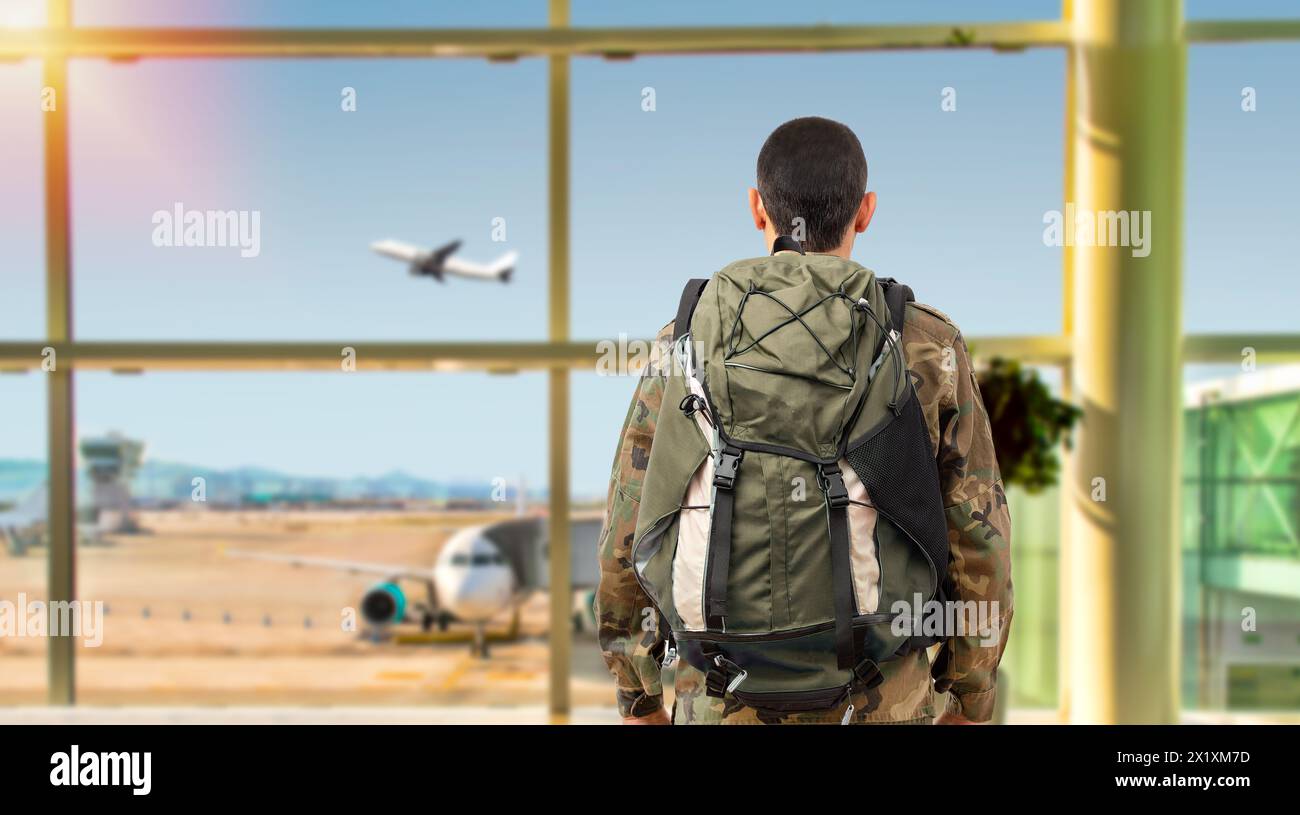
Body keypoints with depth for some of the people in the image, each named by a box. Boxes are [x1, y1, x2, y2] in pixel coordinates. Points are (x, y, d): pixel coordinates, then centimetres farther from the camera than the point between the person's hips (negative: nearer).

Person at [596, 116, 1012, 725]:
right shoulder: (931, 350, -6)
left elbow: (633, 538, -3)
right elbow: (978, 541, -4)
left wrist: (638, 700, 9)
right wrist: (969, 704, 8)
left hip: (733, 704, 0)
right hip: (876, 710, 0)